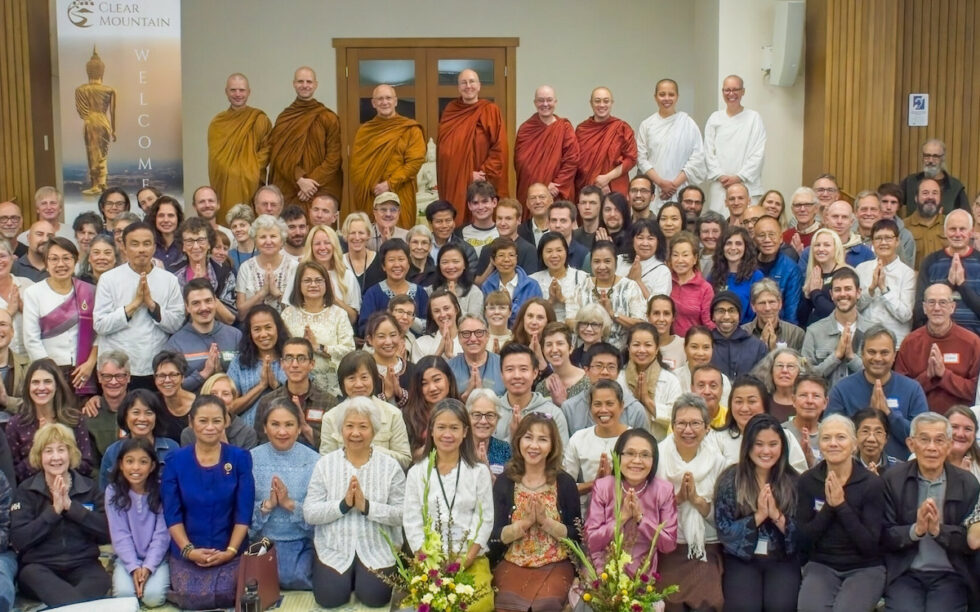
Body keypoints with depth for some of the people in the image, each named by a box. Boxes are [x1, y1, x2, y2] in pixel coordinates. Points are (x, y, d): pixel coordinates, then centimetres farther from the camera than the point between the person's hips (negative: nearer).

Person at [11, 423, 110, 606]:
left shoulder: (89, 488, 7)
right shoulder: (26, 490, 4)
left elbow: (108, 533, -4)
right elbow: (18, 540, -7)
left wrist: (71, 506, -11)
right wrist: (53, 511, -15)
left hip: (82, 565, 1)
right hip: (38, 566, -1)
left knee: (100, 580, -33)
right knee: (32, 575, -36)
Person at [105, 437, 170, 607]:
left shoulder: (161, 491, -7)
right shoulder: (113, 491, -5)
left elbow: (162, 535, -7)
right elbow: (120, 535, -7)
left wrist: (148, 567, -18)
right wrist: (134, 567, -17)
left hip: (156, 558, -1)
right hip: (127, 558, 1)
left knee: (153, 596, -24)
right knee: (124, 594, -24)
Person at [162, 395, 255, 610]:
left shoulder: (240, 458, -1)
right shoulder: (176, 461, 0)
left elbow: (244, 512, -3)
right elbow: (172, 514, -3)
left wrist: (231, 550, -13)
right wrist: (188, 550, -15)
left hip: (229, 550, 0)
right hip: (186, 551, 0)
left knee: (227, 596, -20)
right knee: (192, 599, -20)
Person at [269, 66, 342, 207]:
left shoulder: (329, 118, 3)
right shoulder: (283, 118, 9)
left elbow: (334, 156, -1)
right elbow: (278, 155, 1)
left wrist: (313, 181, -12)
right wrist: (299, 179, -13)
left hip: (321, 192, -1)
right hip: (289, 191, 1)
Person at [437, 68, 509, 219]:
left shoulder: (491, 110, -2)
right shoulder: (450, 110, 9)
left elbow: (499, 148, -7)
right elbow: (442, 146, 11)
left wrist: (483, 173, -13)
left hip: (479, 184, -3)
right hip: (452, 181, 3)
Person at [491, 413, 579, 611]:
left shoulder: (565, 482, 1)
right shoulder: (504, 482, 2)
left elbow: (576, 535, 0)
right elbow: (495, 536, 0)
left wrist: (546, 521, -14)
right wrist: (525, 522, -15)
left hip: (555, 565, 0)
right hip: (513, 564, 1)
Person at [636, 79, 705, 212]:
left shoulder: (688, 124, 4)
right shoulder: (646, 125, 7)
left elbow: (697, 158, 0)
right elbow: (641, 159, 2)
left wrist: (675, 184, -7)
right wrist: (661, 182, -9)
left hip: (681, 191, -1)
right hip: (653, 192, 1)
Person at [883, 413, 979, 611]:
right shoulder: (892, 479, 0)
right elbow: (884, 536, -2)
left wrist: (939, 529, -18)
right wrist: (915, 530, -20)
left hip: (949, 575, 1)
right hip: (904, 574, -1)